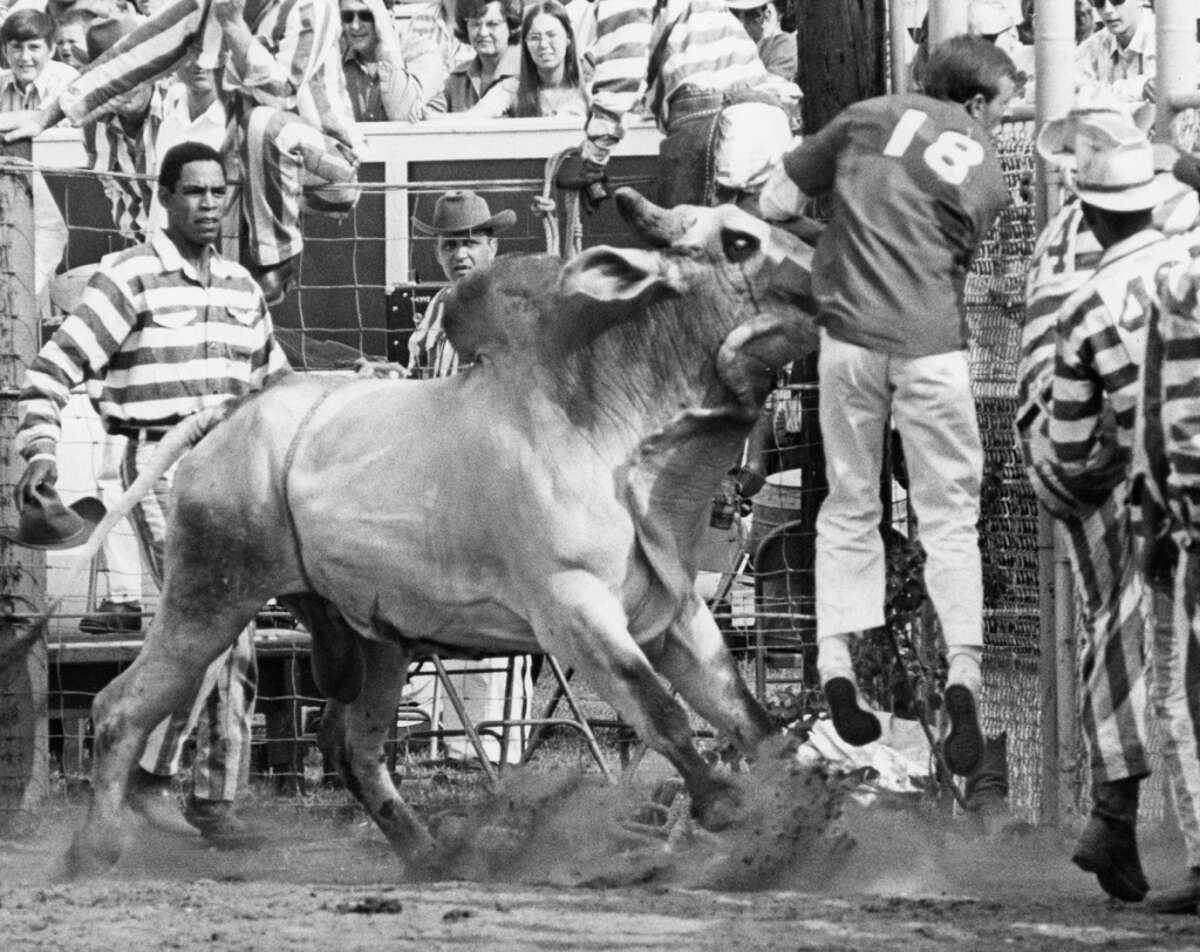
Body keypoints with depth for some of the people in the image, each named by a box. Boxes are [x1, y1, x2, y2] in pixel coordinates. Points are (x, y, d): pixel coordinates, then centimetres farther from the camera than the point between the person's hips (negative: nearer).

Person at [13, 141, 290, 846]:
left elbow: (275, 384, 27)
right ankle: (148, 777, -11)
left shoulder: (241, 287, 14)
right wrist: (41, 454, -18)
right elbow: (51, 375, -5)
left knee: (236, 640, 4)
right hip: (160, 464, -6)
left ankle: (217, 800, 10)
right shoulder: (130, 279, -5)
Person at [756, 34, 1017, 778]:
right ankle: (965, 668, -14)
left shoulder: (872, 119, 6)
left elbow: (774, 205, 7)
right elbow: (956, 263, 11)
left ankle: (835, 660, 4)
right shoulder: (990, 177, 8)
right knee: (951, 515, 4)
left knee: (849, 505, 14)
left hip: (851, 336, 1)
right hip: (933, 345, -1)